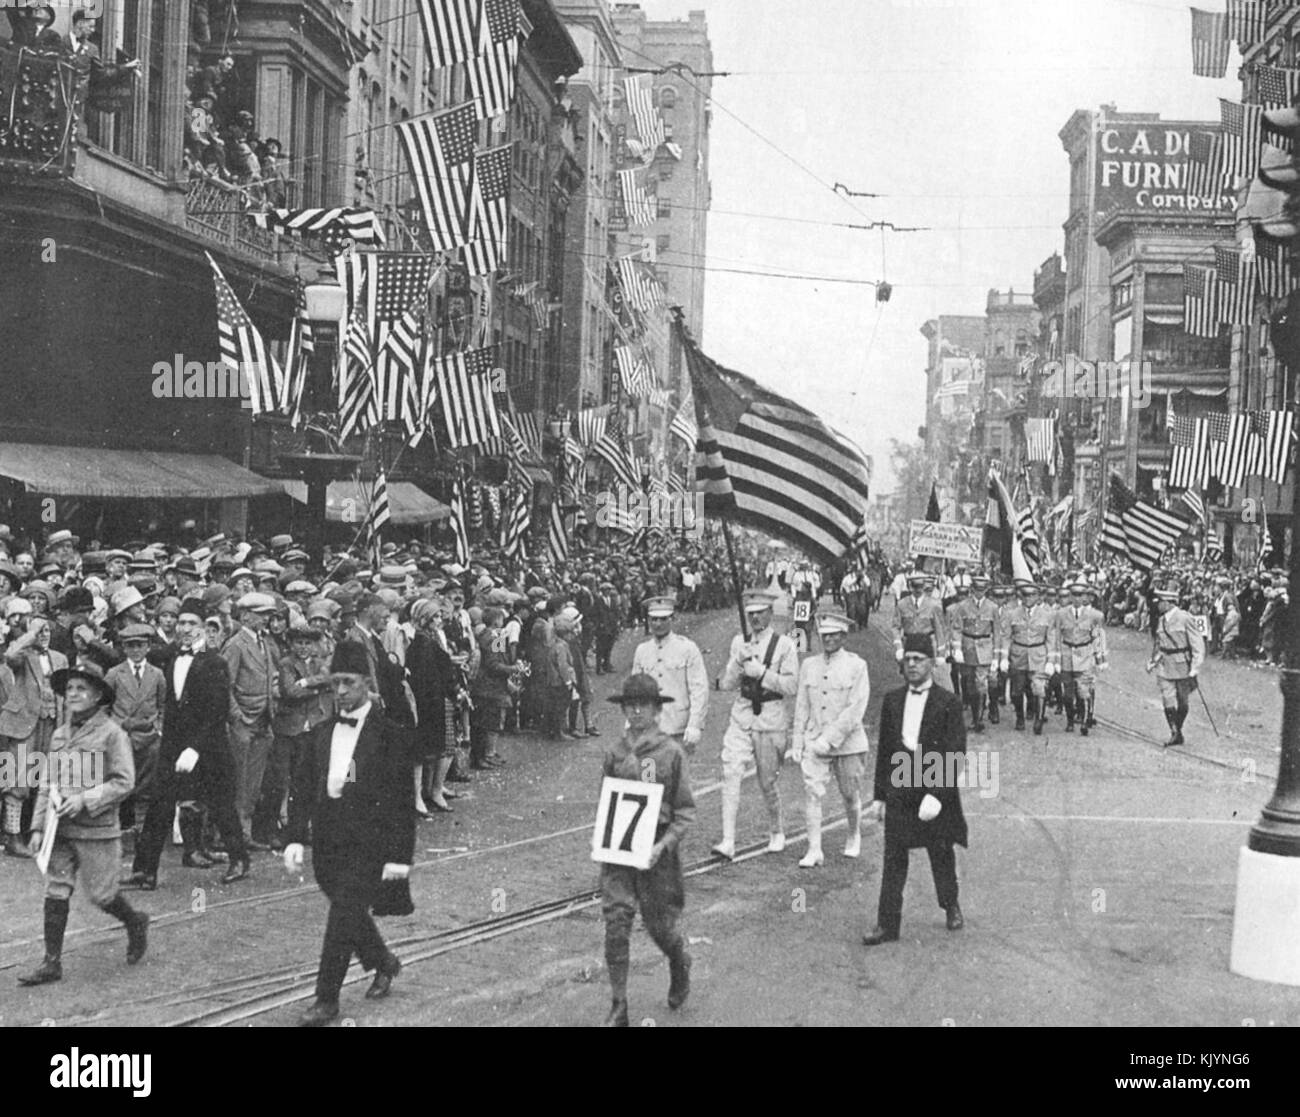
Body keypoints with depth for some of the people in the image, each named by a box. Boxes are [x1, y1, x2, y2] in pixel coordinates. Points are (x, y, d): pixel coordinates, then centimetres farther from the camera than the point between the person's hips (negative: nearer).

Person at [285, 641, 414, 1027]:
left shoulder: (390, 729, -10)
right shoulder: (323, 728, 8)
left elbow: (402, 797, -11)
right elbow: (302, 785, 10)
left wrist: (399, 855, -13)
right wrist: (296, 837, 0)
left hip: (369, 843, -6)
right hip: (327, 841, 6)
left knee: (344, 916, -8)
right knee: (348, 912, 17)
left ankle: (326, 999, 5)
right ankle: (383, 962, 42)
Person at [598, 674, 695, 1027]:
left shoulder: (671, 752, -6)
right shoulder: (614, 753, 3)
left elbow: (686, 810, -4)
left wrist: (663, 845, -17)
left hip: (657, 851, -2)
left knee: (659, 925, 6)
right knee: (615, 925, -5)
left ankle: (680, 964, 42)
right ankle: (618, 1007, 3)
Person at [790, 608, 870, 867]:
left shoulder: (857, 666, -6)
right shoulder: (809, 665, 6)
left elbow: (856, 710, -13)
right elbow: (802, 707, 9)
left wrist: (829, 739, -19)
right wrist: (797, 743, 5)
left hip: (848, 744, -2)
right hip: (814, 743, 2)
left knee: (850, 796, 11)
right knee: (813, 794, -10)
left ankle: (854, 837, 35)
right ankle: (814, 850, -8)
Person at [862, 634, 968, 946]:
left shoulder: (948, 703, -6)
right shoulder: (892, 700, 8)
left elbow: (955, 755, -10)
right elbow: (884, 750, 12)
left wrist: (937, 795, -18)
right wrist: (880, 794, 10)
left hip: (936, 788, -3)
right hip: (899, 789, 3)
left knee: (942, 855, 12)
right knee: (893, 857, 0)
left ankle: (951, 907, 35)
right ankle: (887, 924, 2)